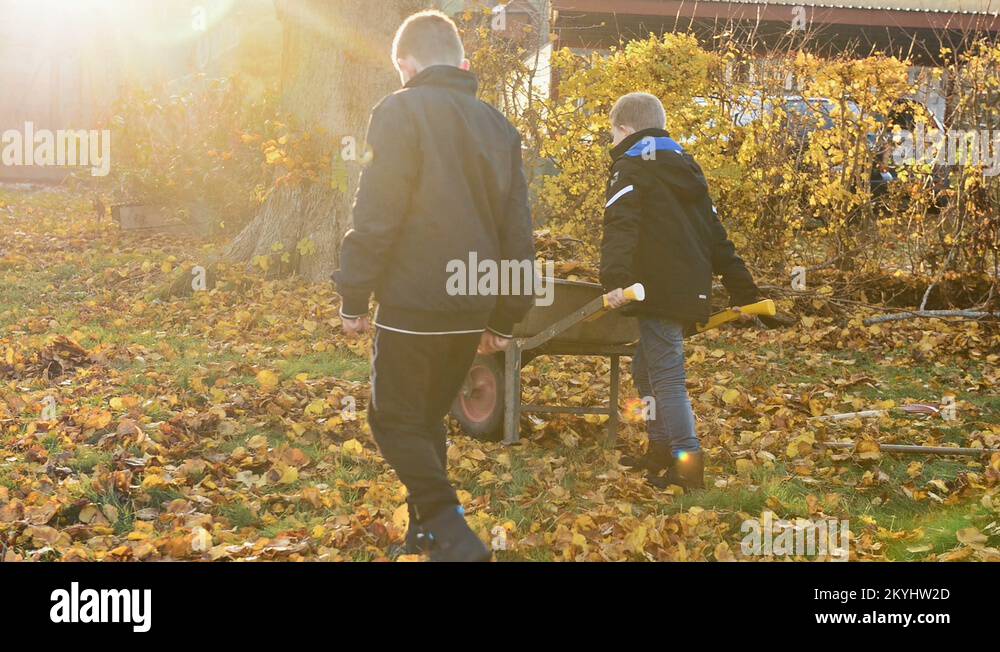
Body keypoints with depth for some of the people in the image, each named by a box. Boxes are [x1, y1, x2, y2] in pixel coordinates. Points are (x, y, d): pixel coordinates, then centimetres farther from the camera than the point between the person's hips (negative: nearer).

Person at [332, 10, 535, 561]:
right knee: (428, 419, 20)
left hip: (413, 306, -6)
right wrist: (506, 318, 19)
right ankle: (426, 532, 25)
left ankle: (453, 536, -11)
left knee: (396, 422, 3)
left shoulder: (403, 112, -8)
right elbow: (517, 232, 14)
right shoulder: (497, 125, 13)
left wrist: (353, 298, -6)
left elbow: (375, 216, -14)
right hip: (471, 309, 6)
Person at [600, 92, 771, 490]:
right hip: (692, 291, 8)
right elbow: (716, 236, 22)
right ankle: (660, 450, 26)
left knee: (665, 377, -5)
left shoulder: (631, 167, -4)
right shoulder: (686, 167, 22)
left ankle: (688, 464, -8)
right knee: (646, 369, 20)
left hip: (660, 292, -8)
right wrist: (743, 291, 23)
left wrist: (615, 278, -37)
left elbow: (620, 227, -23)